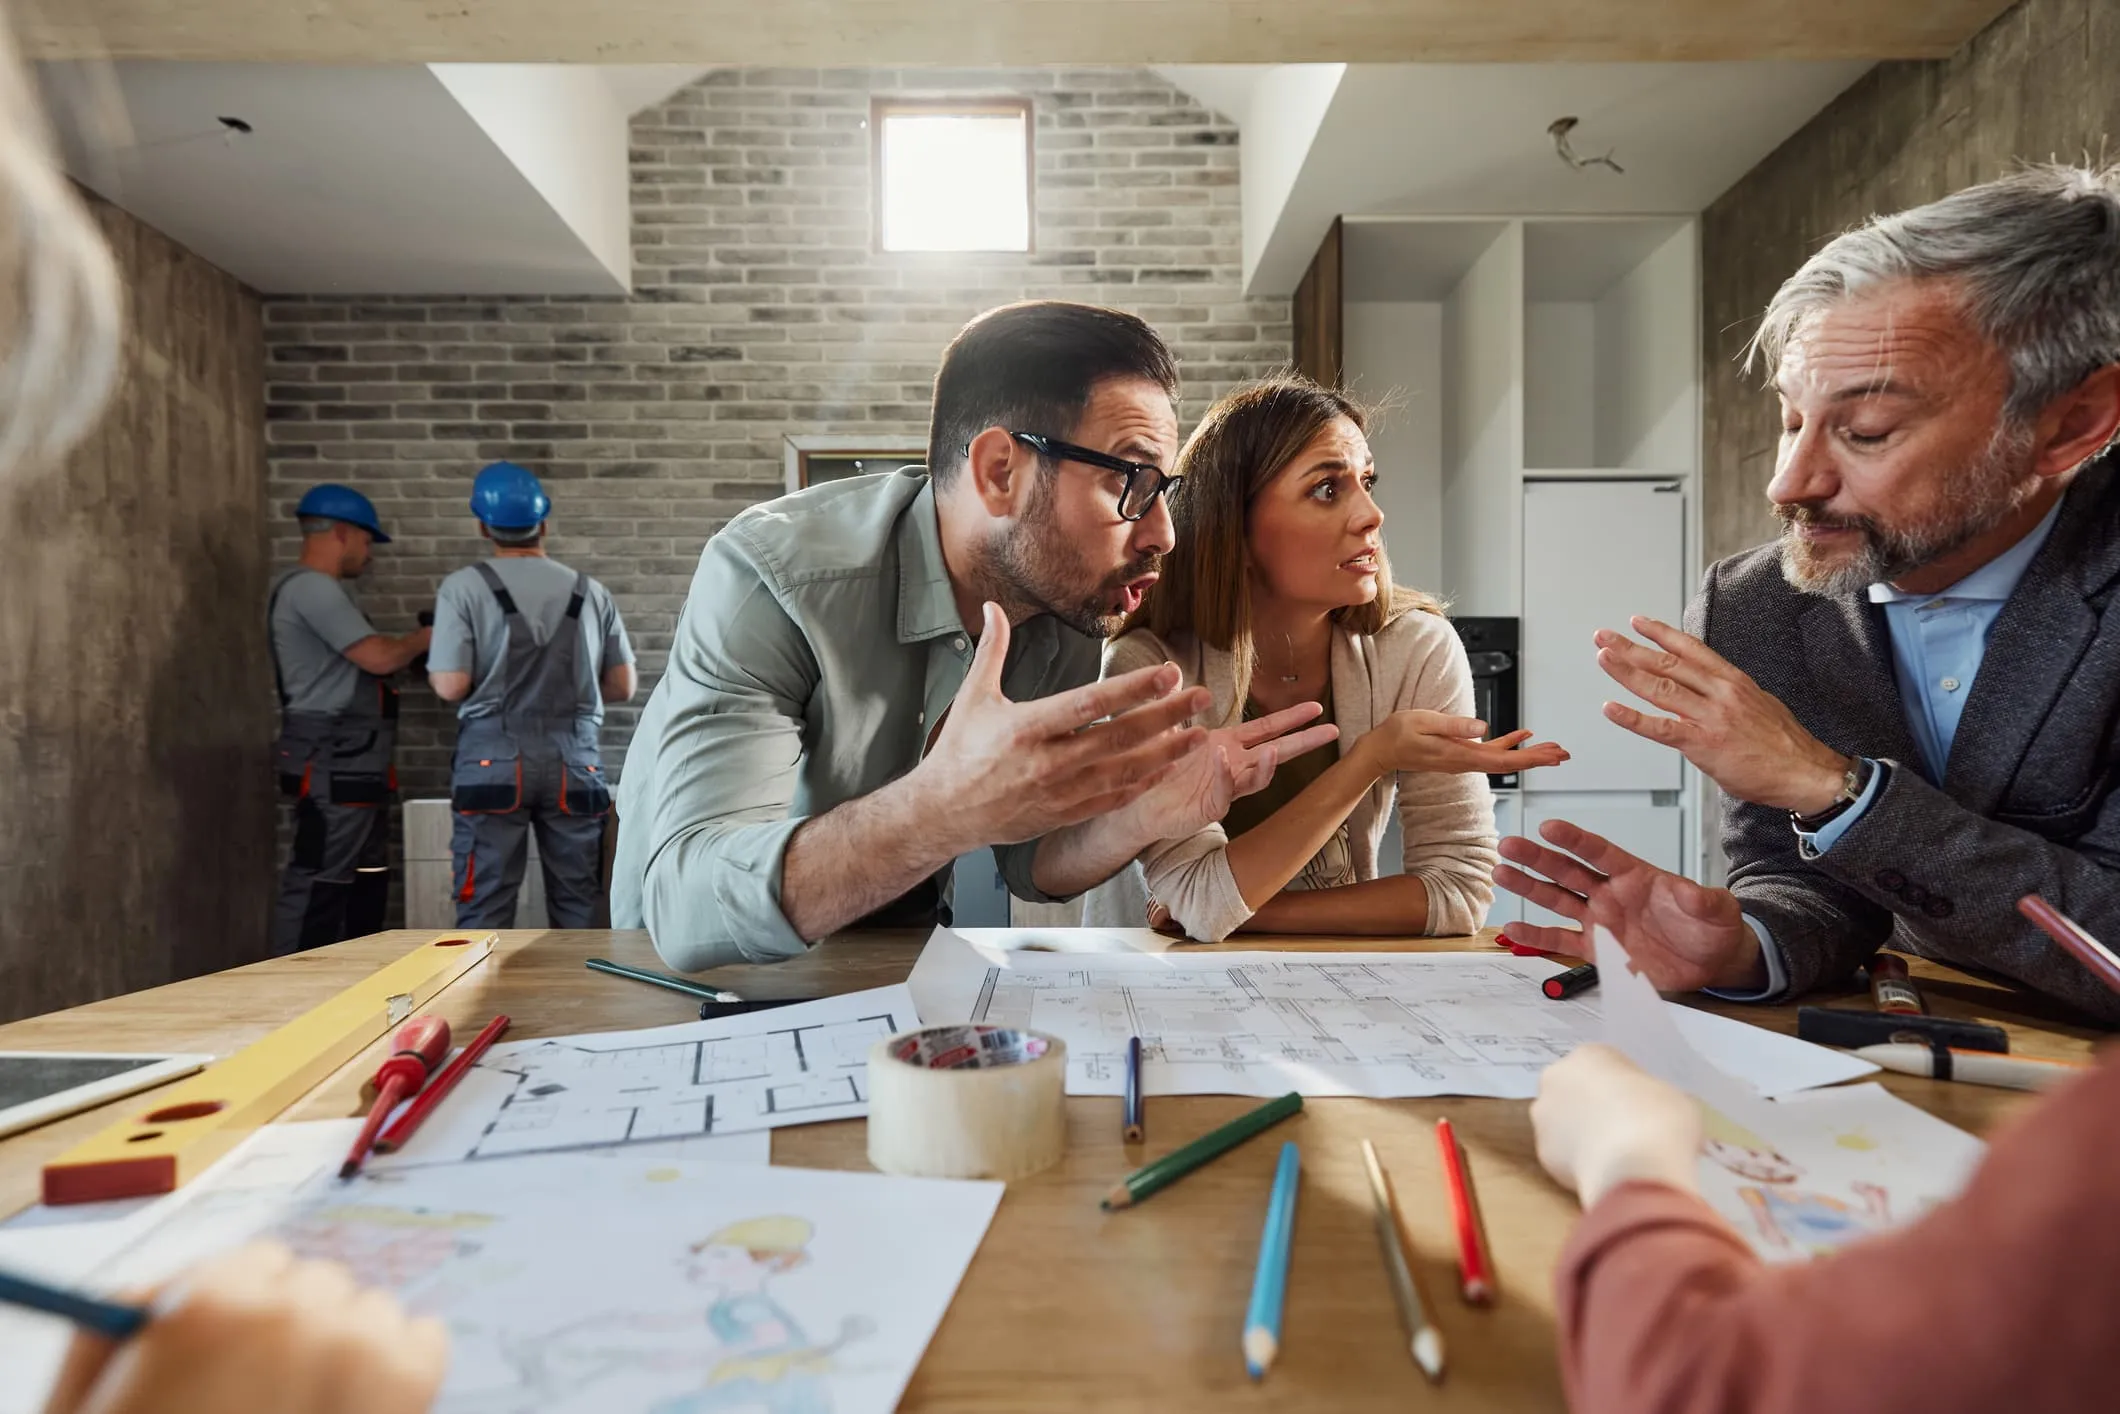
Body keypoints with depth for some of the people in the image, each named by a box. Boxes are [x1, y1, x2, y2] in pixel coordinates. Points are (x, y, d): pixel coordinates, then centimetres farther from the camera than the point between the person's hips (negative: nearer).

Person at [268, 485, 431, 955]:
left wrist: (410, 649, 12)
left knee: (365, 880, 15)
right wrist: (423, 638, -1)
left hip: (351, 766, 11)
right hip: (333, 767, -11)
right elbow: (378, 657, -18)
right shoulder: (311, 587, -13)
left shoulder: (317, 589, 20)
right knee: (317, 884, -8)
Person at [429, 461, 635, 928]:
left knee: (485, 906, 3)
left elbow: (451, 687, -8)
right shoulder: (591, 592, 6)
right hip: (574, 762, 2)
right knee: (578, 903, 9)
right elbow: (623, 688, 8)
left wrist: (461, 676, 13)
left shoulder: (464, 587, -3)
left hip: (494, 760, -2)